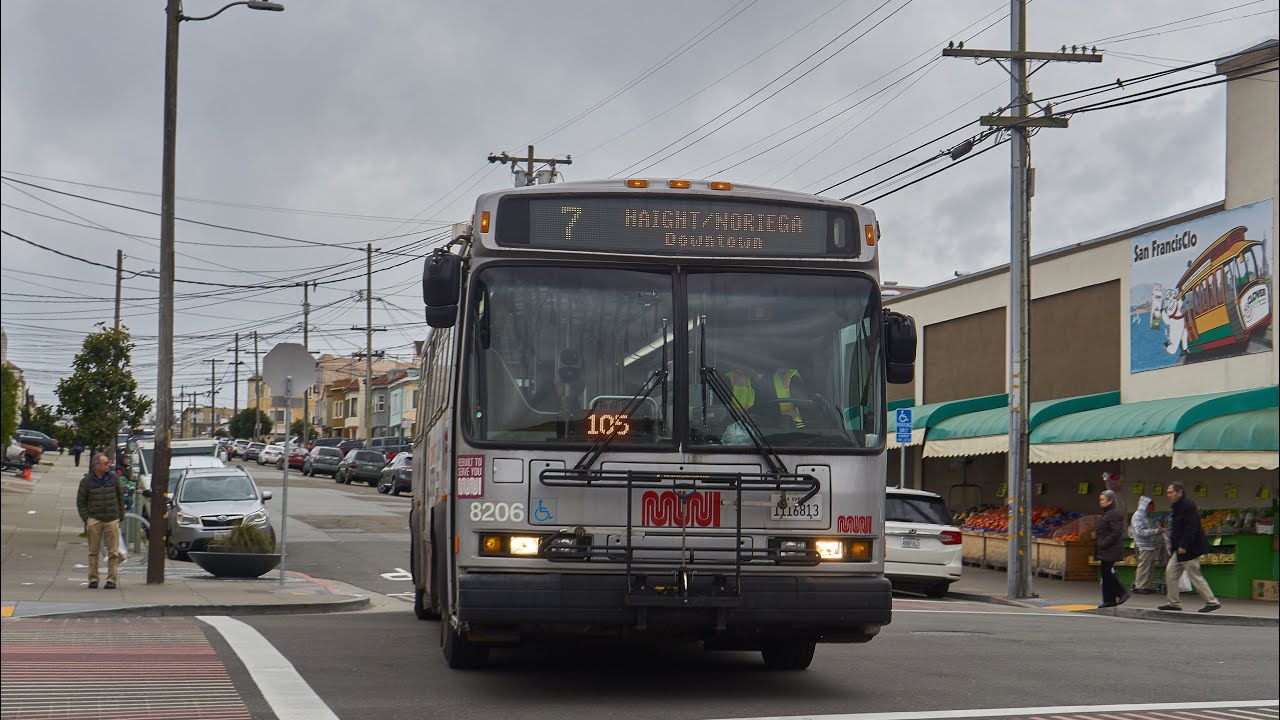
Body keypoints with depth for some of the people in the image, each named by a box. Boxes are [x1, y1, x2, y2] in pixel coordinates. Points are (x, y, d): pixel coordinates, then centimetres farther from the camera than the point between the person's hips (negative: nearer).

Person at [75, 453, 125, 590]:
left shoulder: (113, 478, 4)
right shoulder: (86, 481, -1)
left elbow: (121, 497, 12)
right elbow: (80, 502, 5)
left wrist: (121, 516, 9)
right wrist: (86, 519, -3)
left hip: (112, 520, 1)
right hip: (94, 520, -1)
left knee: (113, 552, -1)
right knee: (93, 552, 4)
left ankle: (112, 580, 4)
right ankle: (93, 579, 12)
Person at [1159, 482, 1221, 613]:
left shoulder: (1188, 506, -17)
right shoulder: (1177, 506, 15)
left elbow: (1191, 527, -24)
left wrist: (1183, 546, -25)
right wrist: (1173, 545, 14)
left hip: (1189, 549, -10)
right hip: (1180, 549, 10)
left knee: (1195, 575, -5)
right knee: (1171, 572, 8)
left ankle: (1212, 602, 3)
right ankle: (1174, 603, 12)